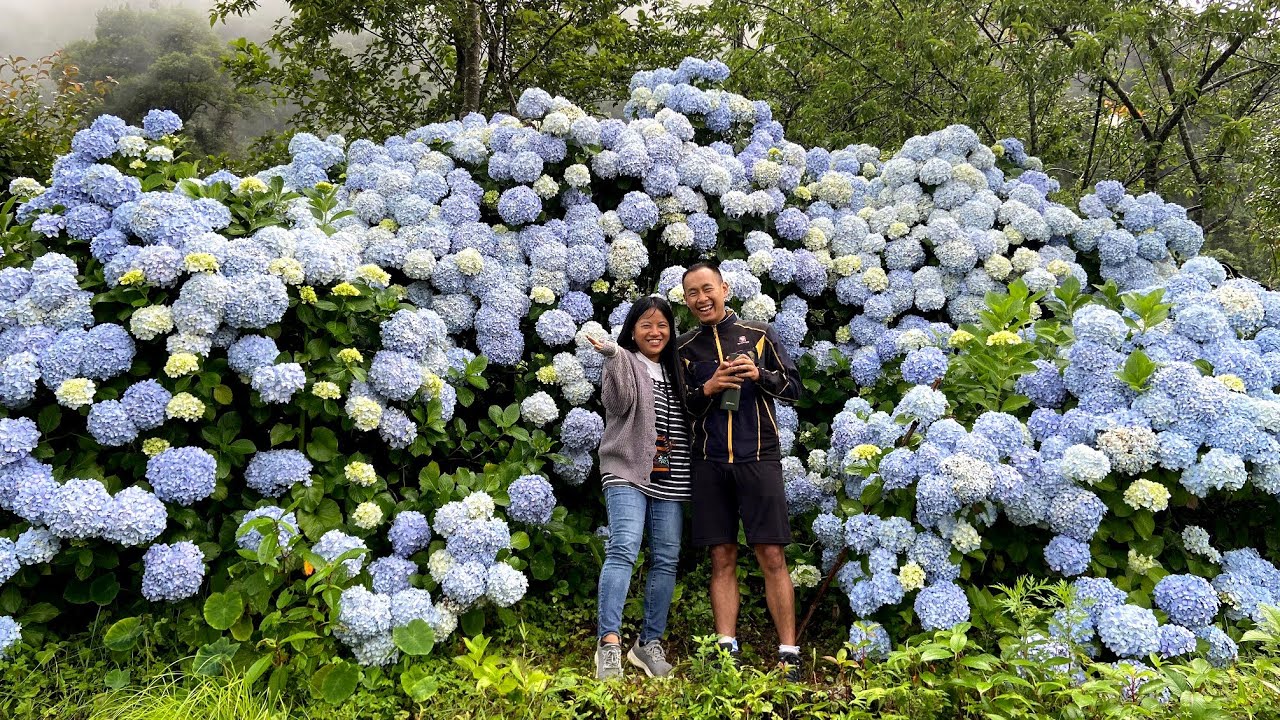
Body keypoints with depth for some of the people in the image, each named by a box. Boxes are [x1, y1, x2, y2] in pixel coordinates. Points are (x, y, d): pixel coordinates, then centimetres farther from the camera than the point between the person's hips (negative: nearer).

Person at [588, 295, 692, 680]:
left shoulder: (674, 372, 20)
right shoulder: (625, 364, 5)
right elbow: (618, 403, -15)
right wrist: (613, 356, -25)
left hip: (670, 482, 5)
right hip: (628, 472, -5)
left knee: (666, 560, 2)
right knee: (624, 548, -20)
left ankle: (650, 642, 11)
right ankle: (609, 642, -22)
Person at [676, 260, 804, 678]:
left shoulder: (759, 334, 8)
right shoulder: (684, 348, 12)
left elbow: (794, 389, 7)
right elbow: (679, 409, 11)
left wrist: (759, 374, -11)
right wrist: (707, 389, -8)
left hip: (758, 459, -2)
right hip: (710, 464, 2)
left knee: (772, 557, -3)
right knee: (722, 559, 4)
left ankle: (788, 653, 3)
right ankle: (726, 650, 9)